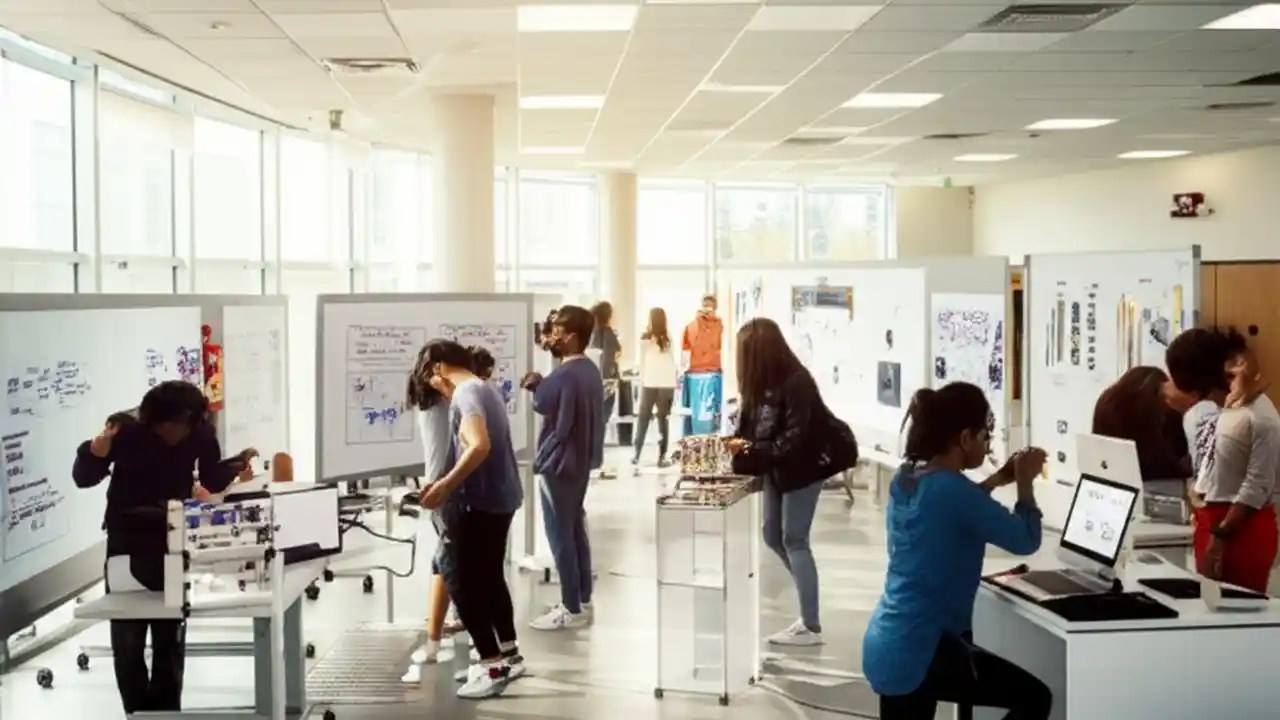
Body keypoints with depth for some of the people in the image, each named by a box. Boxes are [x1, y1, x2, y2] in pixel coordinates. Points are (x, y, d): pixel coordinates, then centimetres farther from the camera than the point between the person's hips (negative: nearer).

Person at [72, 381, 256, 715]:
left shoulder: (201, 433, -12)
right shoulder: (127, 433, -20)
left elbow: (212, 482, 3)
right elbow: (83, 478, -11)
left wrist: (236, 465, -15)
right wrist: (97, 450, -30)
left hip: (174, 541, 2)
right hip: (127, 543, -2)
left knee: (170, 635, 8)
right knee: (128, 637, 4)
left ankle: (166, 710, 20)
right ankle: (140, 712, 18)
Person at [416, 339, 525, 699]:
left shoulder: (465, 393, -16)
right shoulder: (484, 389, 15)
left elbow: (480, 446, -30)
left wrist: (445, 486, -29)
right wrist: (450, 484, 20)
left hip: (480, 501, -10)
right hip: (501, 497, 10)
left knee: (461, 580, -3)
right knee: (489, 577, 18)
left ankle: (492, 667, -1)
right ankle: (509, 656, 27)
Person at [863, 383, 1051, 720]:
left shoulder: (906, 480, 6)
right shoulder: (951, 489, -20)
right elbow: (1026, 540, -10)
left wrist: (997, 480, 21)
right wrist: (1024, 483, 5)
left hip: (887, 647, 9)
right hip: (920, 651, -9)